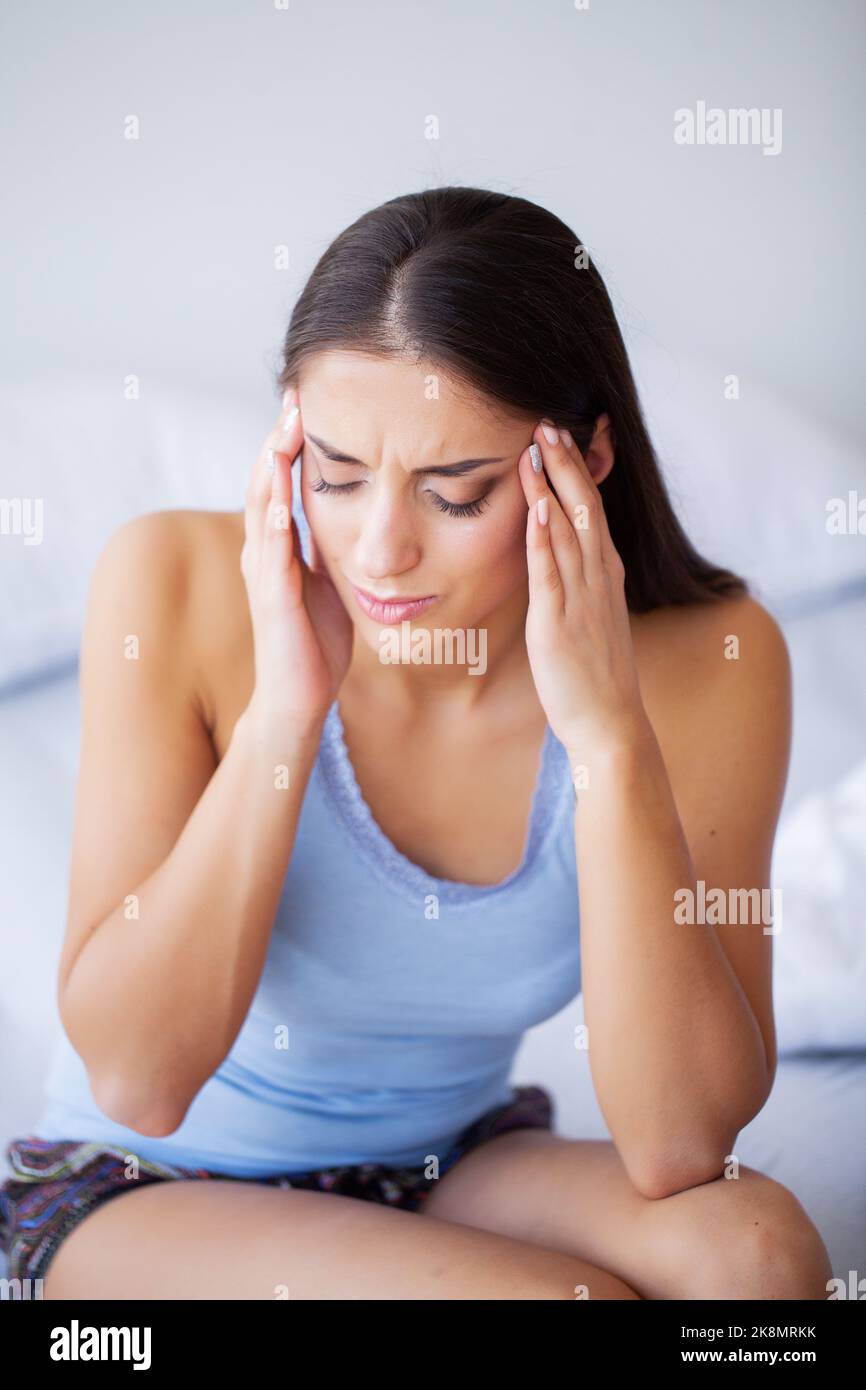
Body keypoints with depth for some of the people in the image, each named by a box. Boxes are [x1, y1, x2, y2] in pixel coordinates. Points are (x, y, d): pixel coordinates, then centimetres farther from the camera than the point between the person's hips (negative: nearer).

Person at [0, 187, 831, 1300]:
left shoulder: (708, 664, -18)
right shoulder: (181, 586, -21)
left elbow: (678, 1148, -23)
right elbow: (135, 1079, -23)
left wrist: (609, 735, -32)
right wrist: (282, 708, -32)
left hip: (457, 1169, 2)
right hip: (150, 1194, -2)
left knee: (753, 1246, -27)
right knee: (573, 1295, -28)